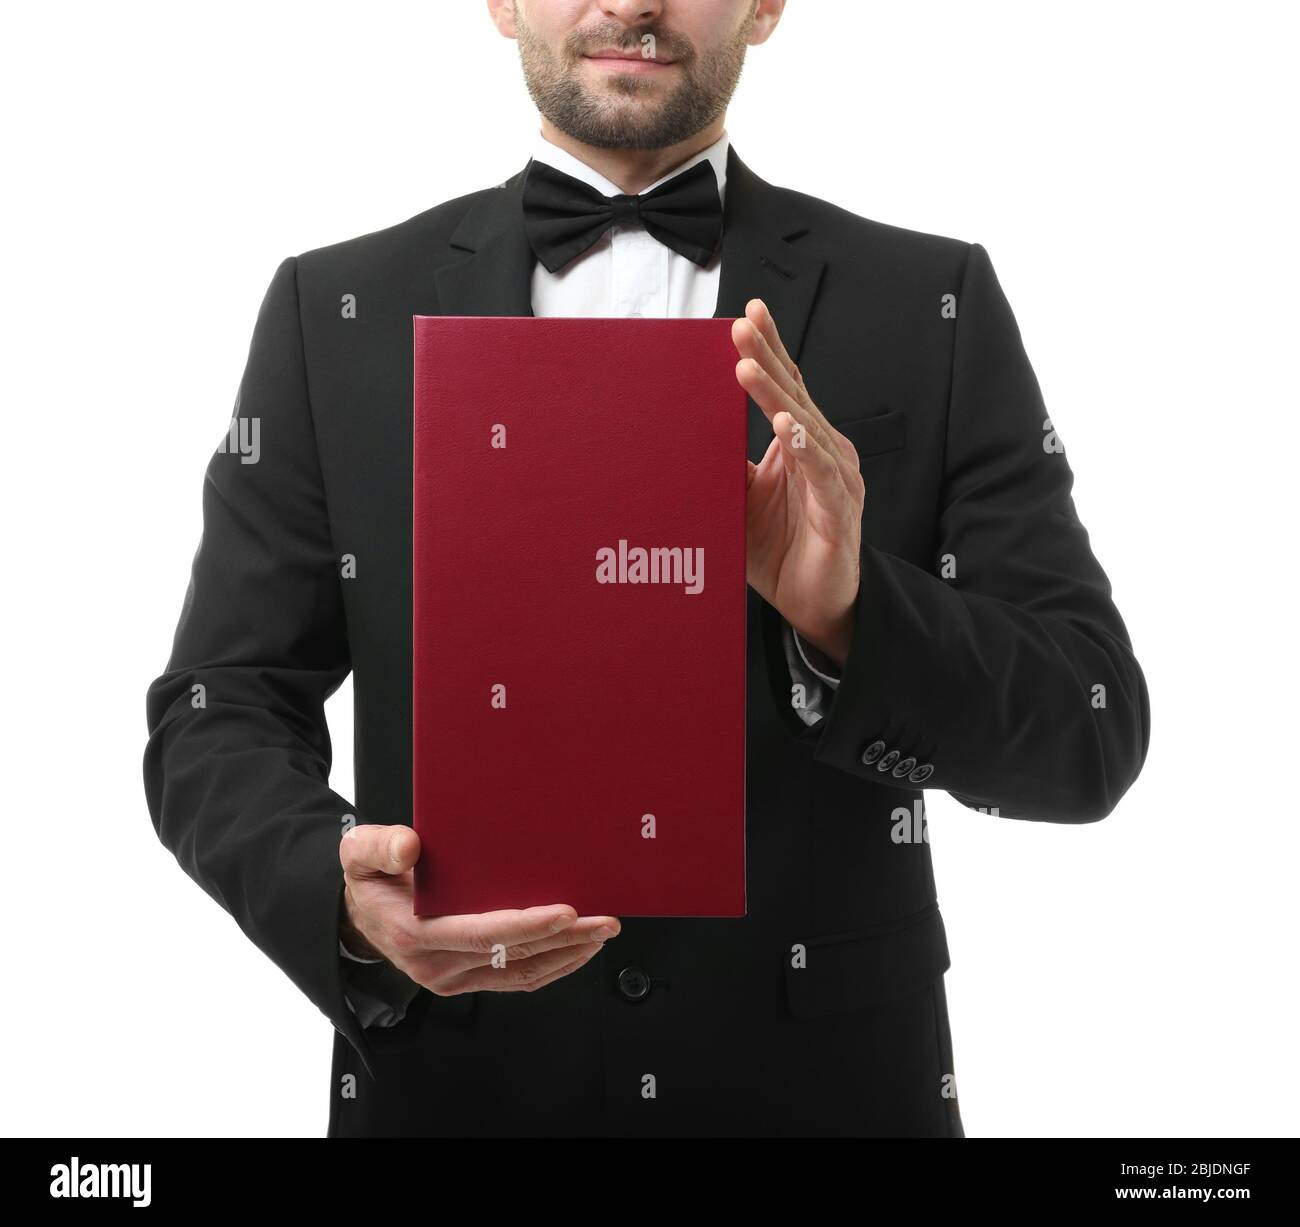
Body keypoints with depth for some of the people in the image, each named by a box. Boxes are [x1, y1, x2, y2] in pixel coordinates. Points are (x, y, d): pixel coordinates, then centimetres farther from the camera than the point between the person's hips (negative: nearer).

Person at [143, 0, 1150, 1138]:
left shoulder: (937, 306, -3)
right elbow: (218, 717, -2)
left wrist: (849, 608, -25)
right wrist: (341, 894, -23)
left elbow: (1093, 735, -7)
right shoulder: (333, 310, -1)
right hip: (451, 1082, 1)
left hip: (829, 1081, 0)